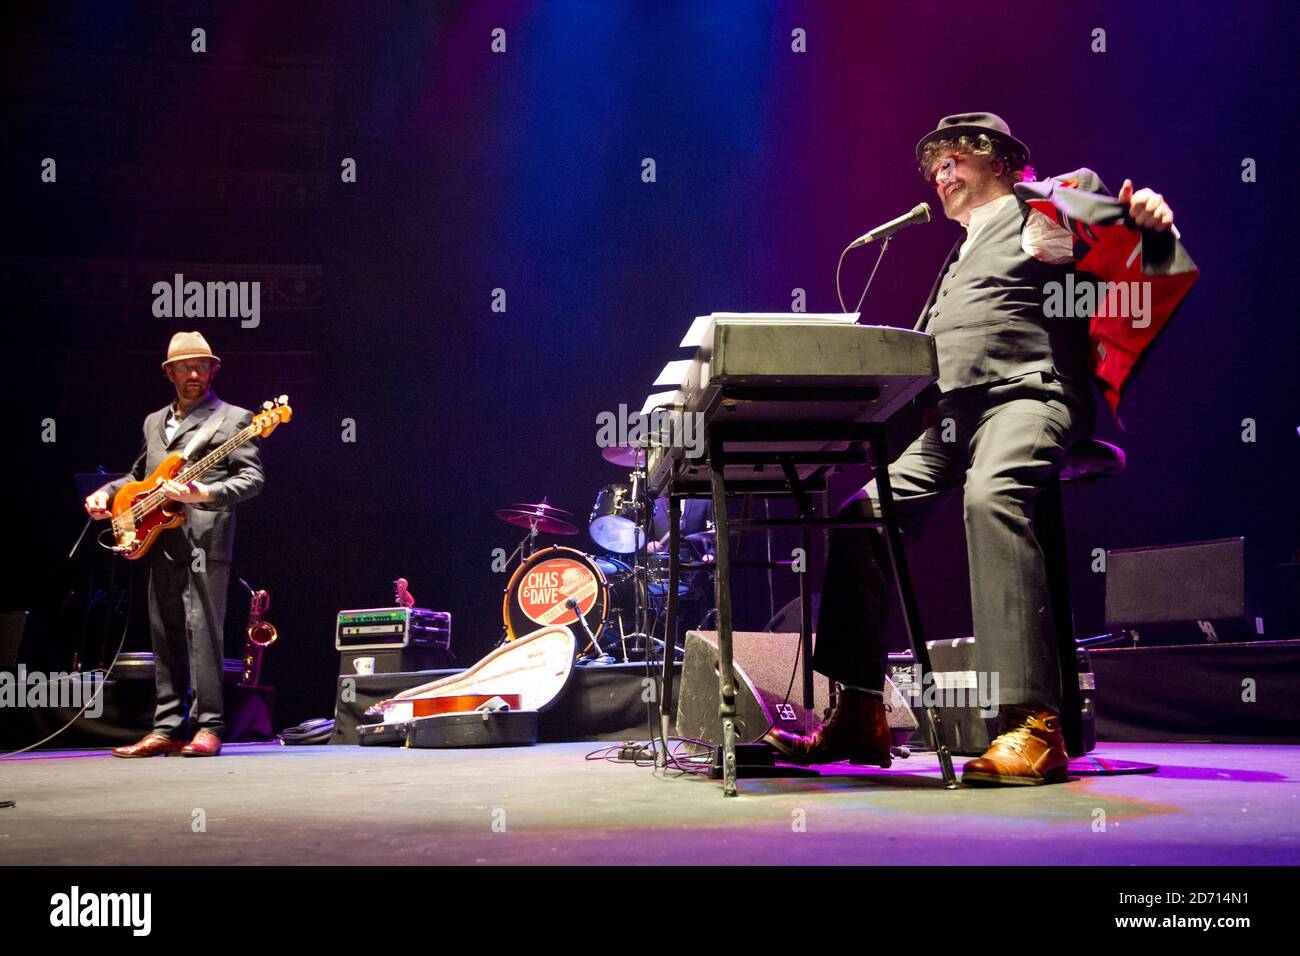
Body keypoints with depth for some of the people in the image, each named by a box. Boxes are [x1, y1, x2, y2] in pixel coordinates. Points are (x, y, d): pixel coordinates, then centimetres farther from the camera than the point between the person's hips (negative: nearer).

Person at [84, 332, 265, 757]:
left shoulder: (232, 418, 1)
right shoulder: (154, 422, 21)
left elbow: (253, 477, -7)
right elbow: (140, 474, 31)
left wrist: (205, 494, -21)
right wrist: (107, 492, 13)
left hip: (204, 542, -7)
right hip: (159, 542, 7)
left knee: (203, 633, -10)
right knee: (165, 638, 8)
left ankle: (208, 727, -6)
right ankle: (166, 728, 13)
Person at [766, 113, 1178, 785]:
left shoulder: (1060, 197, 14)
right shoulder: (960, 256, 35)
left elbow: (1127, 222, 1)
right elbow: (924, 351, 31)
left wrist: (1147, 214, -21)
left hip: (1027, 392, -8)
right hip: (947, 415, 8)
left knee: (991, 497, -37)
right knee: (862, 515, -8)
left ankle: (1033, 725, -43)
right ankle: (859, 720, -2)